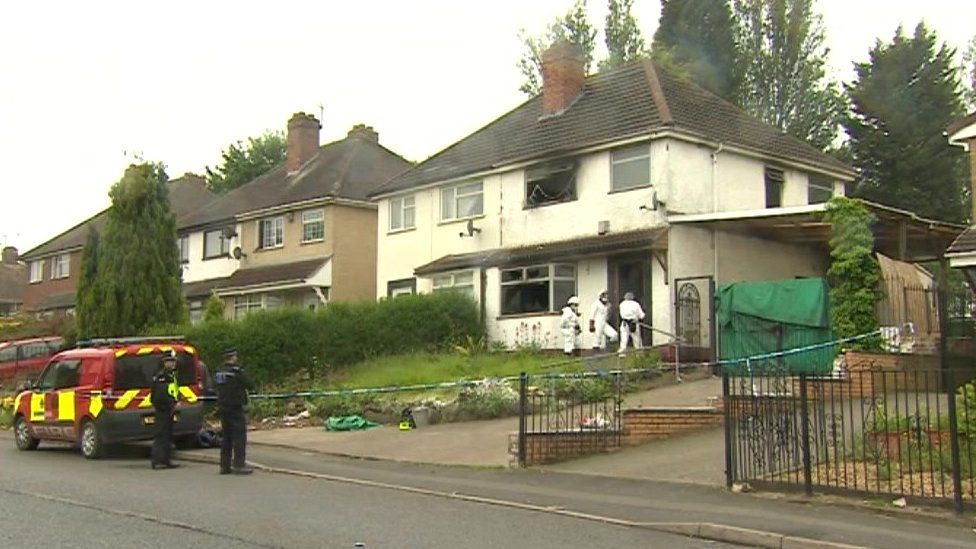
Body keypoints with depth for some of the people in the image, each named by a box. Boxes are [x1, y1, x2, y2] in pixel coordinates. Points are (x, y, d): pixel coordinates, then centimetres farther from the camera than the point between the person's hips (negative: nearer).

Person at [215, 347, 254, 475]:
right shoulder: (237, 371, -15)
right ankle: (239, 465, -5)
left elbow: (218, 388, 16)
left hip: (223, 408, 7)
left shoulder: (219, 373, 7)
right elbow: (250, 386, -12)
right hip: (235, 408, -7)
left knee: (226, 436, 13)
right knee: (239, 436, -3)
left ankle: (225, 465, 16)